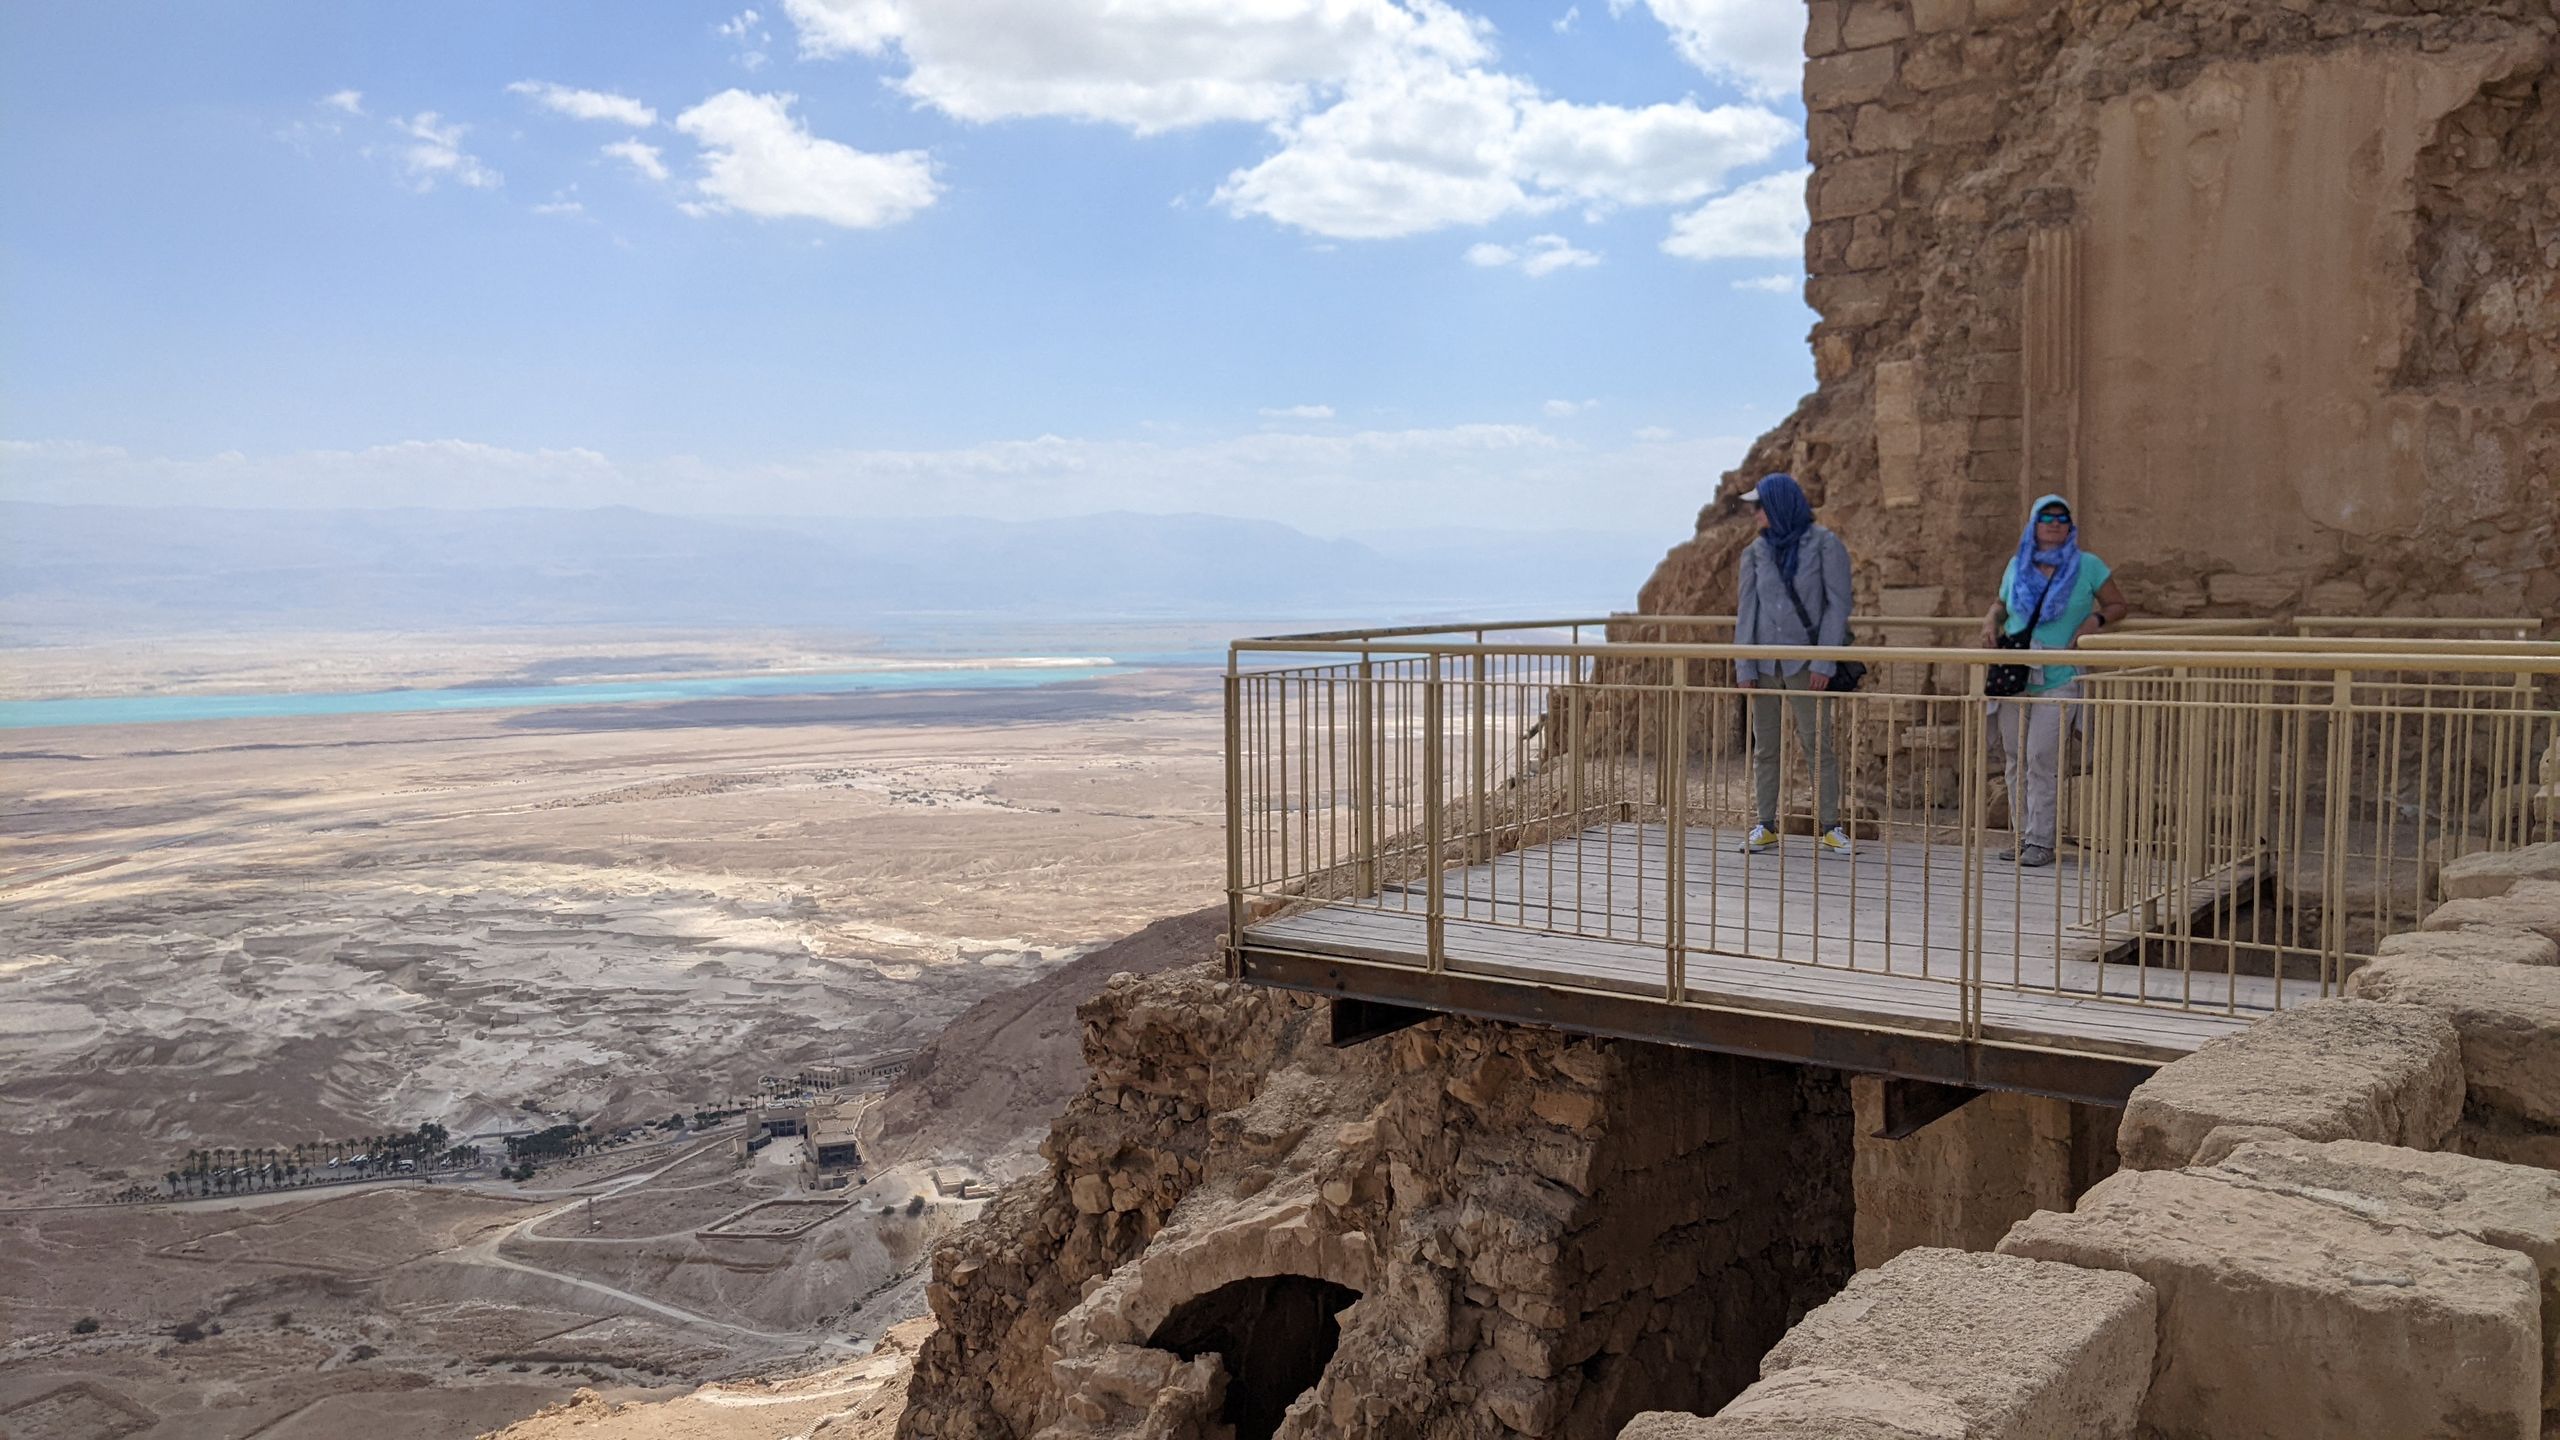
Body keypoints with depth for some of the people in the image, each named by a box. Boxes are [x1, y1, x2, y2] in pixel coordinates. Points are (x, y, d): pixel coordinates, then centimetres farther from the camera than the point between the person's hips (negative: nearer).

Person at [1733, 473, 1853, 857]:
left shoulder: (1824, 545, -3)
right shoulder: (1756, 552, 8)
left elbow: (1838, 605, -5)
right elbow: (1746, 610, 7)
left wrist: (1824, 663, -12)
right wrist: (1744, 667, -1)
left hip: (1804, 662, -4)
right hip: (1764, 662, 4)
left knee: (1818, 743, -6)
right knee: (1764, 746, 5)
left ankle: (1830, 827, 1)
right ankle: (1766, 826, 12)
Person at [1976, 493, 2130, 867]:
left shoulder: (2087, 566, 1)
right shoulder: (2017, 565, 10)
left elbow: (2119, 606, 8)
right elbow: (2001, 603, 25)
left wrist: (2095, 619, -11)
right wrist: (1992, 619, 3)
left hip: (2058, 680, -4)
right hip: (2013, 678, 4)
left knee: (2041, 758, -11)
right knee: (2015, 759, 5)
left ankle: (2041, 841, -6)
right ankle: (2021, 836, 13)